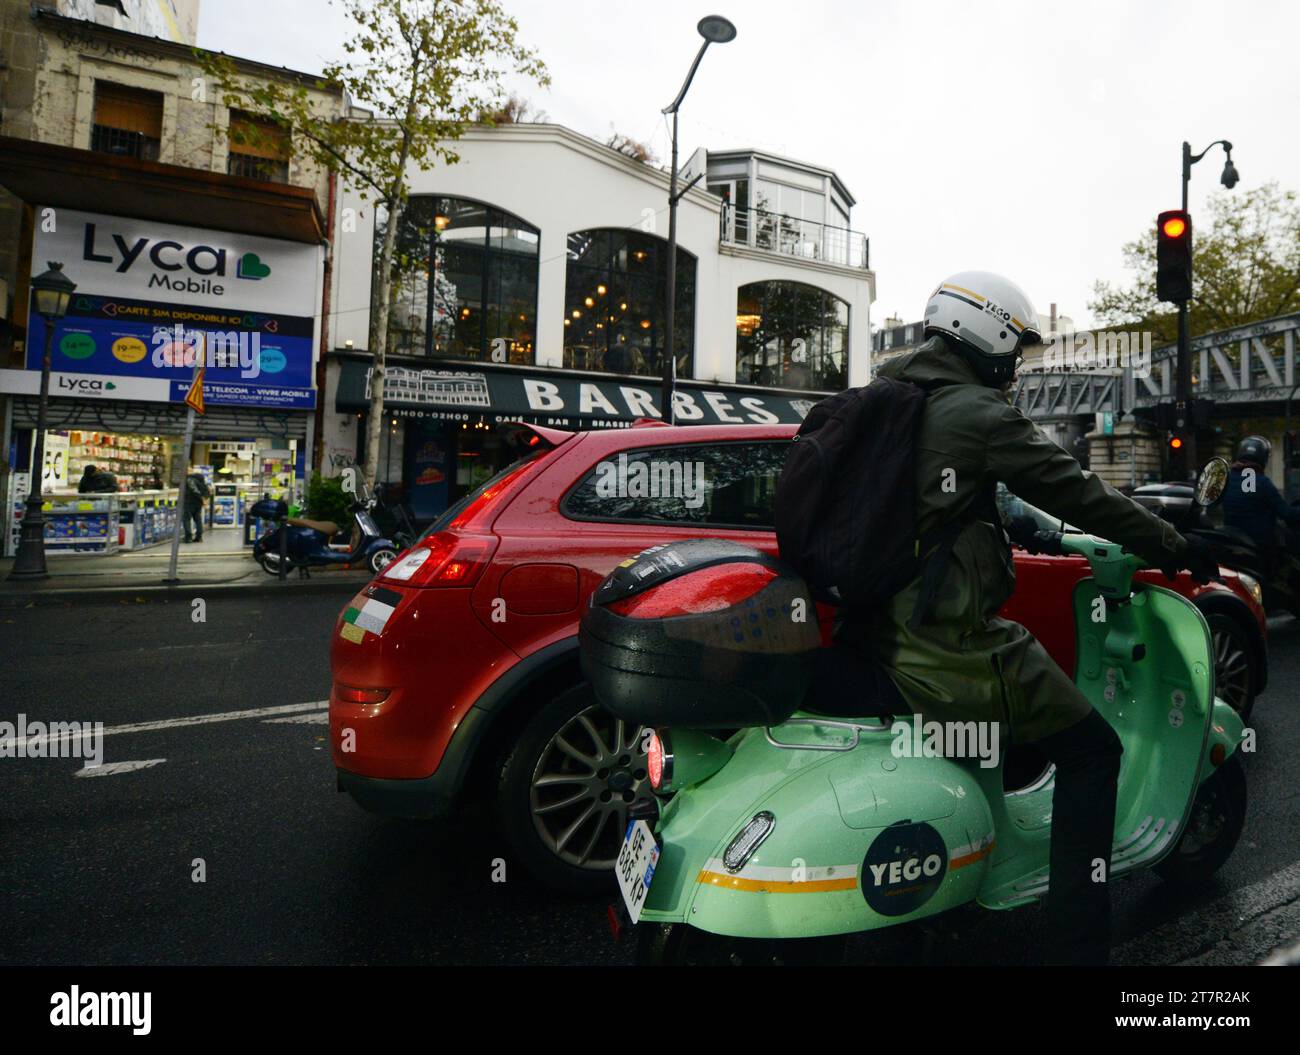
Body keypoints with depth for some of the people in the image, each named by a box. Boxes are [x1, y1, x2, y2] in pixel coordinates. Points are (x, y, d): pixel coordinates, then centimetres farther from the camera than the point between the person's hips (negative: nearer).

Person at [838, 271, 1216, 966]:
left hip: (870, 628, 9)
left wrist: (1033, 534, 37)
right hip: (944, 645, -9)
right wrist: (1174, 548, 8)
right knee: (1090, 752, 7)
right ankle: (1075, 941, 7)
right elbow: (1075, 492, -6)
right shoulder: (978, 412, -9)